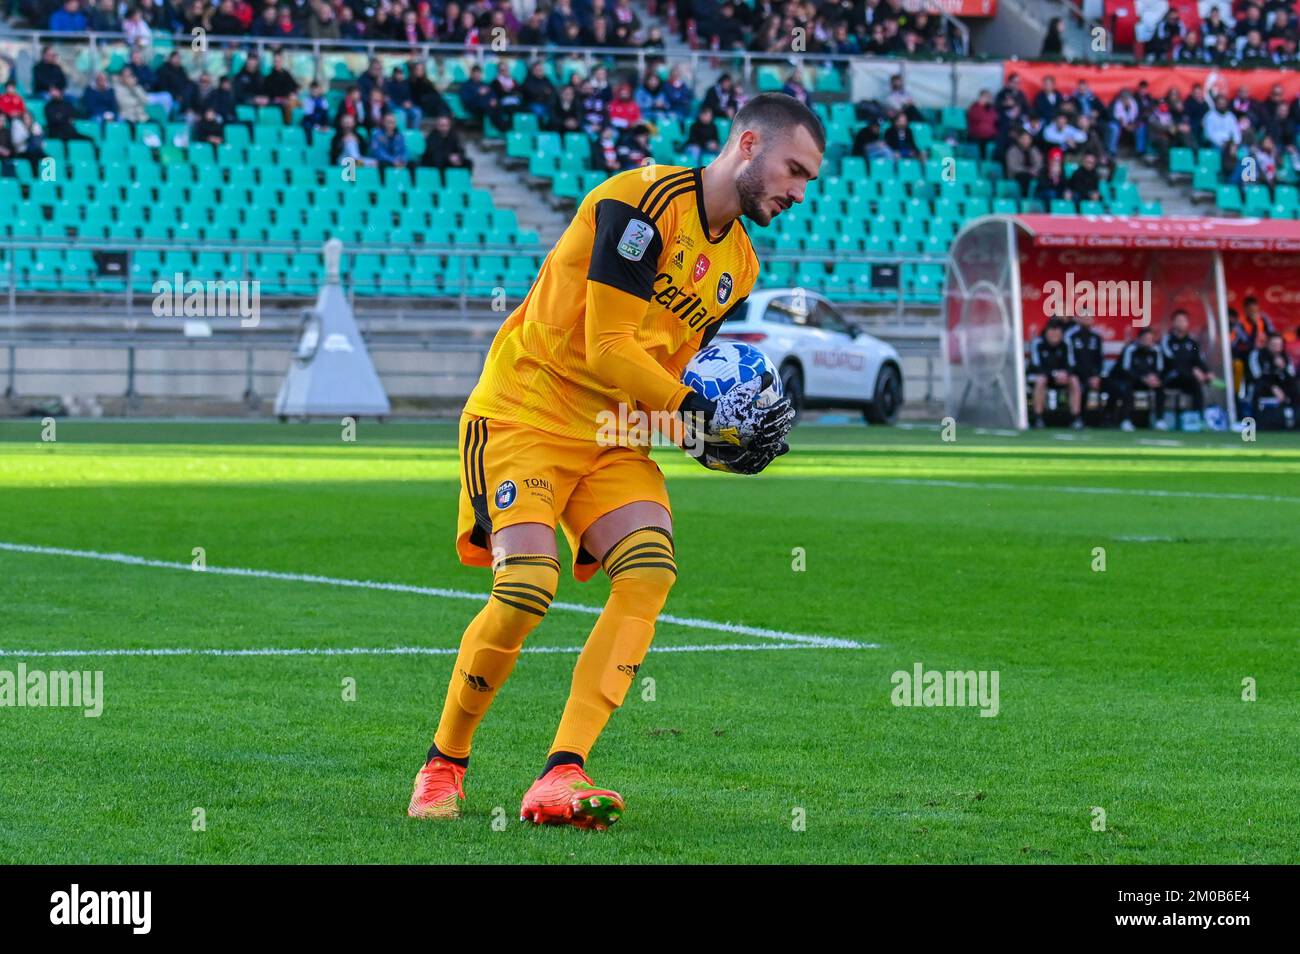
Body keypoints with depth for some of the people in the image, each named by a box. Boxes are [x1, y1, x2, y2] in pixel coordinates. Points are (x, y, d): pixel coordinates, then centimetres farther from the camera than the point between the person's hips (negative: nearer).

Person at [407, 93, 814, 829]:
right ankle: (444, 765, 2)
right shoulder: (643, 199, -15)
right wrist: (697, 415, -18)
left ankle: (561, 776, -23)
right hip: (526, 410, -7)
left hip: (612, 437, 8)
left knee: (651, 572, -18)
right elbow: (608, 350, -20)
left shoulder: (740, 264, 12)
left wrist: (731, 438, -1)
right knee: (526, 589, -21)